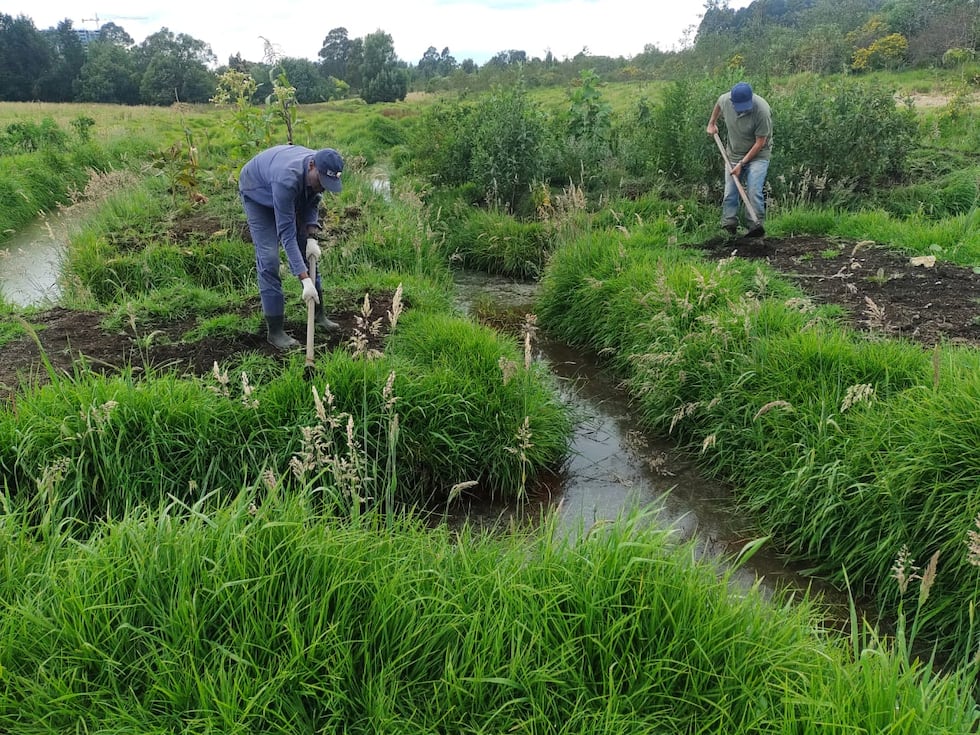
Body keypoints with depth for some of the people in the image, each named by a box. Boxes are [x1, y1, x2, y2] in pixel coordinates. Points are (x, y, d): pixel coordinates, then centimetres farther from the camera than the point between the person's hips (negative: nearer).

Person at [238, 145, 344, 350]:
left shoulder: (320, 171, -25)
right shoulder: (287, 179, -45)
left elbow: (312, 203, -6)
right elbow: (287, 233, -42)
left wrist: (311, 237, -21)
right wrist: (305, 279, -45)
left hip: (295, 194, 7)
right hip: (257, 193, -7)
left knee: (308, 251, 4)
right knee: (268, 258, -15)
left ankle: (318, 314, 16)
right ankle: (275, 331, -8)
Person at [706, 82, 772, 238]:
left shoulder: (762, 110, -26)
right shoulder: (725, 99, -14)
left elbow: (760, 142, -20)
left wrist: (742, 163, -20)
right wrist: (712, 123, 19)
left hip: (757, 155, -4)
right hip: (733, 153, 4)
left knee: (754, 191, -18)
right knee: (730, 193, -2)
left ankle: (756, 225, -13)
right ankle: (729, 226, 5)